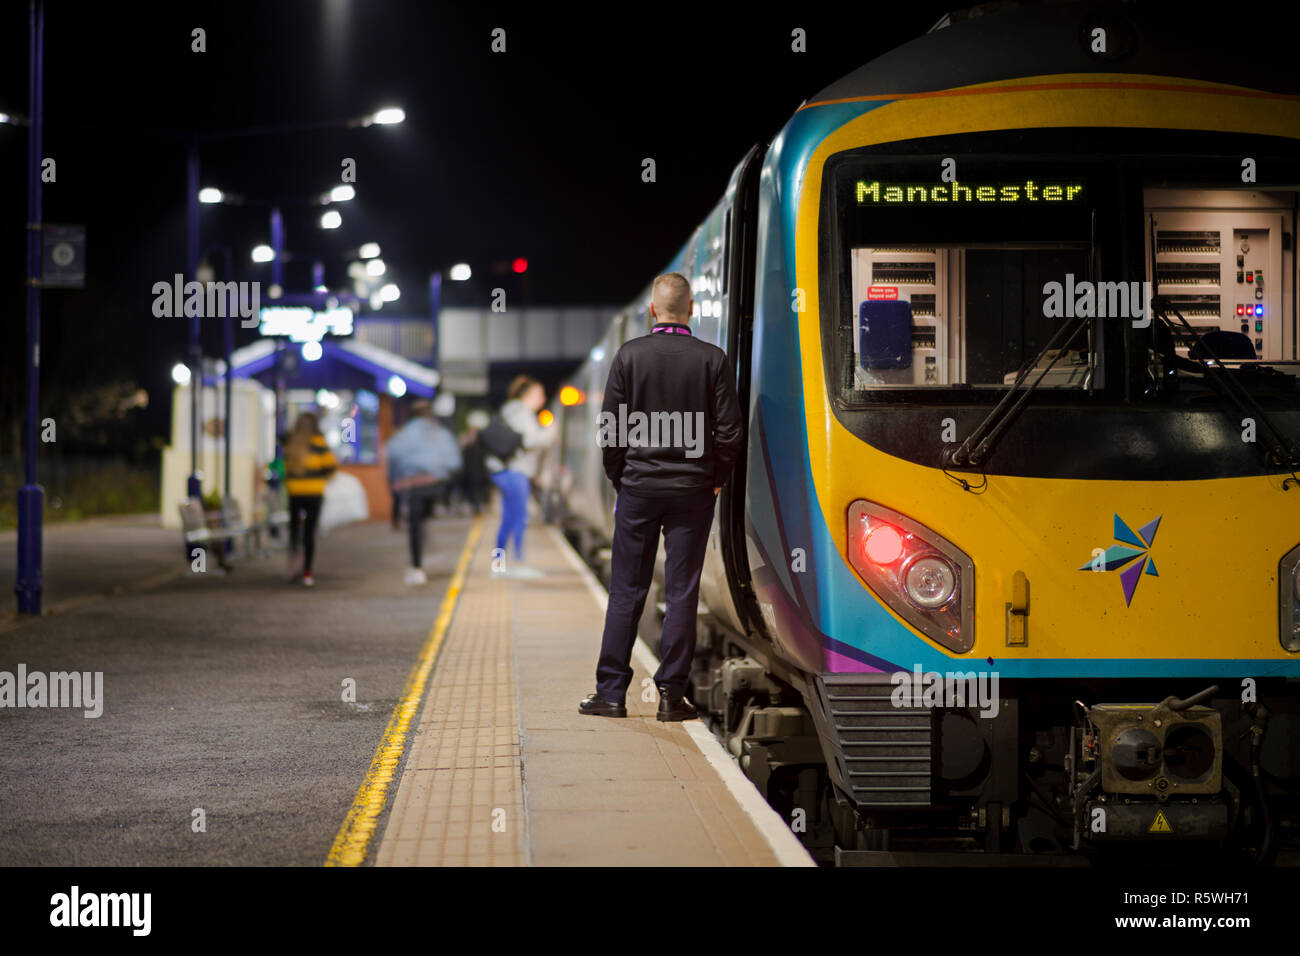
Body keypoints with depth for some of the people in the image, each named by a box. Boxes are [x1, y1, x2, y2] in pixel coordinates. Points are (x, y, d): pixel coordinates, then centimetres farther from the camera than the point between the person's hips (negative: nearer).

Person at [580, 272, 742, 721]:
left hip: (638, 486, 0)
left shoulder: (629, 355, -4)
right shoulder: (712, 359, -4)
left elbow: (610, 428, -3)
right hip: (693, 490, 0)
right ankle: (672, 695, 5)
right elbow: (729, 431, -4)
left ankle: (611, 692, 6)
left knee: (626, 590, 5)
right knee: (682, 591, 4)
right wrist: (716, 477, 12)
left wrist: (619, 478, 11)